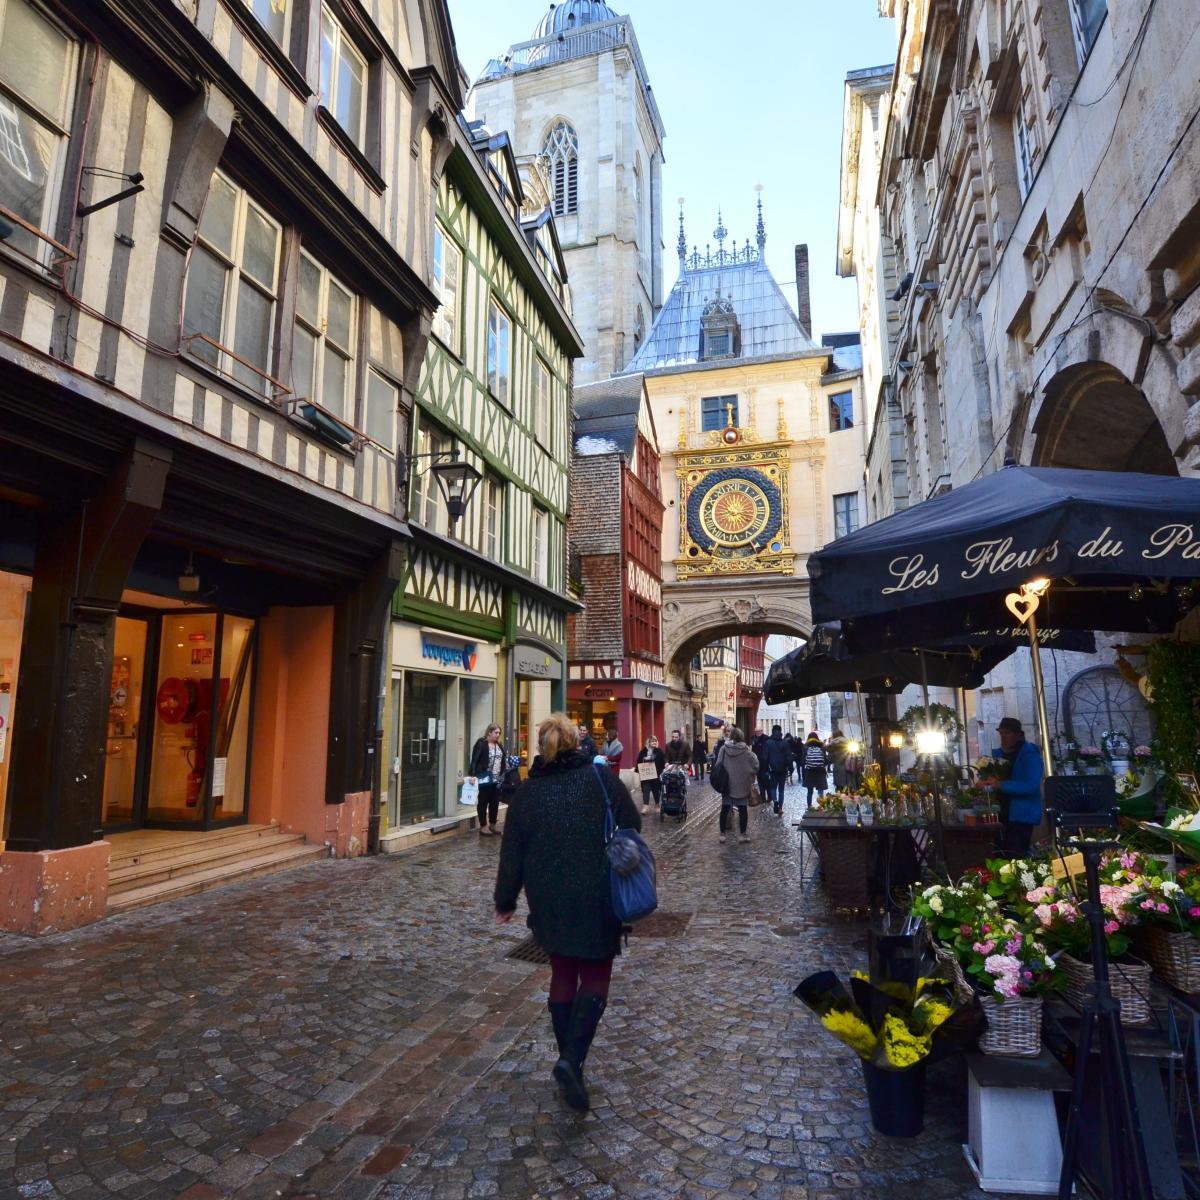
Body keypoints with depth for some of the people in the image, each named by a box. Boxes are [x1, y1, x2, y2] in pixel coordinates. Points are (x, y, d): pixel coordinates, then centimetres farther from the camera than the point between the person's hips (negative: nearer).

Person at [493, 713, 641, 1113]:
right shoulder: (600, 778, -8)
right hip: (597, 900, -2)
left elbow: (511, 853, 1)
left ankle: (569, 1060, 26)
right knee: (595, 976, 9)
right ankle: (572, 1059, -6)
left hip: (549, 902, 3)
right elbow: (633, 828, -3)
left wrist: (505, 901, 13)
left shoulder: (528, 791, -3)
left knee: (562, 975, 19)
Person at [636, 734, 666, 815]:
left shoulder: (659, 751, 1)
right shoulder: (643, 751, 4)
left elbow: (663, 760, -4)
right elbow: (639, 762, 4)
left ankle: (657, 805, 25)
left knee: (656, 789, 10)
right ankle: (645, 806, -7)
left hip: (656, 774, -1)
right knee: (645, 789, -5)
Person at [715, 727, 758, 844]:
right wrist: (751, 778, 11)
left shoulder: (723, 749, -8)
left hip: (726, 784, 2)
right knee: (743, 809, 9)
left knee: (725, 809, 10)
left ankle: (722, 834, 14)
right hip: (742, 785, -2)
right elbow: (755, 766, -6)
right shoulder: (746, 751, -12)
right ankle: (742, 834, 14)